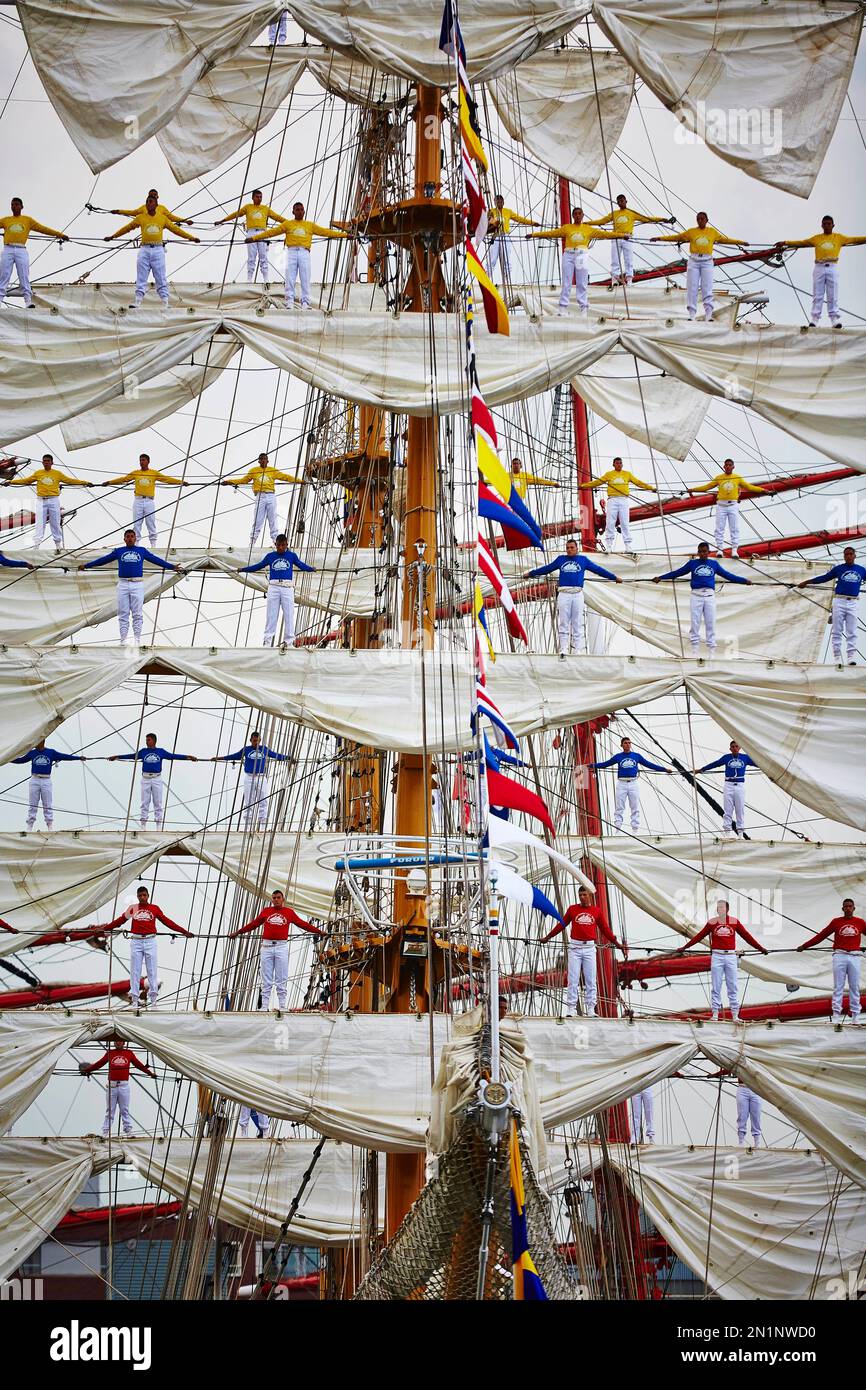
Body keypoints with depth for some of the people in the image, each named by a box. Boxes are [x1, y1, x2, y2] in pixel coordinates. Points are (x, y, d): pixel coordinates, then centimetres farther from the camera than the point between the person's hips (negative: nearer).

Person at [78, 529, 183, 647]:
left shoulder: (142, 550, 11)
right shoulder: (118, 551, 12)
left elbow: (157, 560, 11)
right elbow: (103, 560, 15)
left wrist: (172, 567, 7)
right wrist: (86, 565, 15)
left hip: (137, 585, -1)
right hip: (123, 584, 1)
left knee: (137, 614, 0)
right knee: (123, 614, 2)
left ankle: (137, 640, 4)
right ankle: (123, 640, 5)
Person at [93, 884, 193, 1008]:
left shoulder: (155, 908, 5)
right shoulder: (132, 908, 7)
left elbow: (167, 921, 5)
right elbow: (120, 920, 8)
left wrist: (183, 931, 2)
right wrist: (104, 928, 5)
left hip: (150, 941, -1)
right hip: (136, 941, 1)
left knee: (152, 969, 0)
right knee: (135, 970, 3)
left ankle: (152, 995, 5)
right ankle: (134, 996, 7)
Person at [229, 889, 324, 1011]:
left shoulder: (289, 912, 10)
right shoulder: (266, 911, 12)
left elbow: (302, 924, 11)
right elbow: (253, 924, 17)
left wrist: (318, 932, 9)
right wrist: (238, 932, 19)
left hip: (281, 947, -1)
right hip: (267, 946, 1)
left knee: (282, 980, 0)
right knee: (266, 980, 2)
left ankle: (282, 1005, 4)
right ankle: (264, 1006, 3)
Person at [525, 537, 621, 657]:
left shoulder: (583, 559, 14)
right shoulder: (560, 559, 17)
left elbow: (598, 569, 17)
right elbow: (546, 568, 26)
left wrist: (614, 577, 19)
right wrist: (531, 573, 33)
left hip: (577, 594, -1)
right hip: (563, 594, 1)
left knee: (578, 625, 1)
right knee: (563, 625, 1)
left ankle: (579, 651, 2)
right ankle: (563, 651, 3)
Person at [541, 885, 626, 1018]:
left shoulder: (597, 911, 8)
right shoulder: (572, 909, 7)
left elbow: (605, 929, 15)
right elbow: (562, 924, 14)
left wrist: (617, 944, 16)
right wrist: (547, 937, 17)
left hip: (589, 948, 1)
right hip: (574, 947, -1)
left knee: (590, 980, 1)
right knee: (573, 979, -1)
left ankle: (591, 1009, 5)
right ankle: (570, 1009, 1)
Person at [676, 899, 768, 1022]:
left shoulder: (734, 922, 3)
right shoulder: (712, 922, 2)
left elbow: (746, 936, 9)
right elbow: (699, 936, 6)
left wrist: (760, 948, 10)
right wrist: (684, 947, 5)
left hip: (731, 956, 0)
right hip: (717, 956, 0)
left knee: (733, 986, 2)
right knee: (715, 987, 3)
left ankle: (735, 1014, 7)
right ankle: (715, 1013, 9)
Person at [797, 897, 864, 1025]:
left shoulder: (860, 922, 8)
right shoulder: (836, 922, 7)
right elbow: (821, 935, 7)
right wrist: (804, 946, 5)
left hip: (854, 957, 0)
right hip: (839, 956, 0)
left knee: (854, 987, 3)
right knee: (838, 987, -1)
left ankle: (855, 1015, 7)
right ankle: (836, 1015, -1)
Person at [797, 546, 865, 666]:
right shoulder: (838, 569, 6)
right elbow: (824, 578, 10)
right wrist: (806, 582, 9)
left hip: (853, 603, 1)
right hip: (839, 601, -1)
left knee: (852, 632, -1)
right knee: (837, 631, -1)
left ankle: (852, 657, -3)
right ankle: (837, 657, 1)